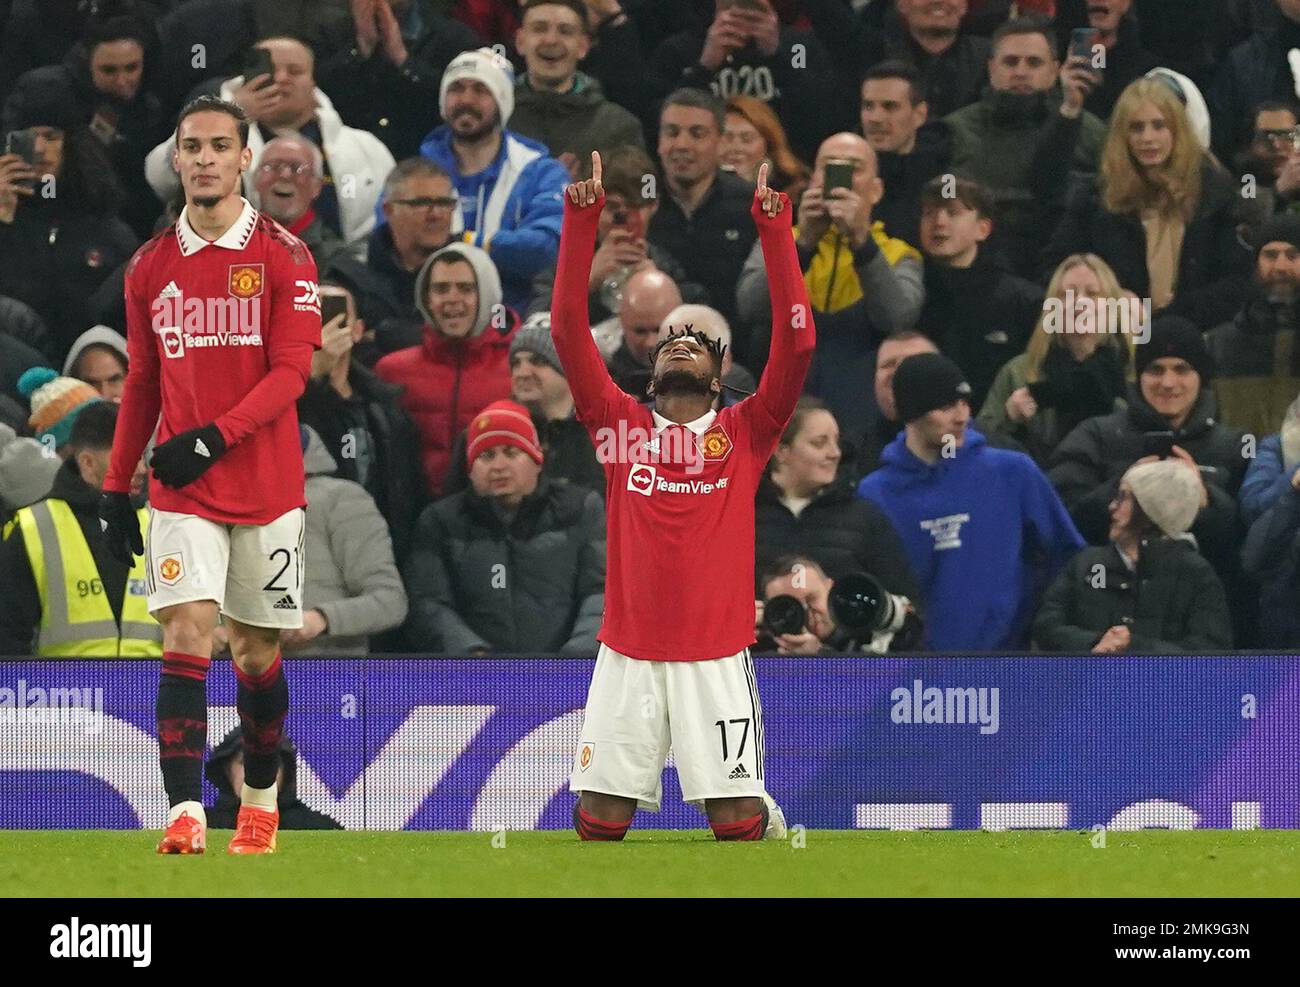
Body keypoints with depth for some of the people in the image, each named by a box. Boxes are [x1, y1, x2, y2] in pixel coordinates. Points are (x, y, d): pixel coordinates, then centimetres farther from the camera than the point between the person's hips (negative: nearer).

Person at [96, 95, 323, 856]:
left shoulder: (284, 257, -3)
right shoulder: (151, 267, 7)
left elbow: (291, 371, -11)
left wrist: (215, 436, -22)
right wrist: (116, 487, 13)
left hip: (268, 491, -1)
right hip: (182, 495, 1)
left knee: (258, 652, 8)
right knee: (186, 635, -13)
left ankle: (261, 802, 28)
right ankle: (185, 815, -19)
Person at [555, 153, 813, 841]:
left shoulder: (745, 432, 8)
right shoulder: (621, 423, 11)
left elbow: (797, 342, -1)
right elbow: (568, 329, 5)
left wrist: (772, 222, -4)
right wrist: (582, 213, -1)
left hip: (716, 656, -1)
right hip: (627, 655, 1)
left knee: (738, 822, -3)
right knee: (599, 820, -1)